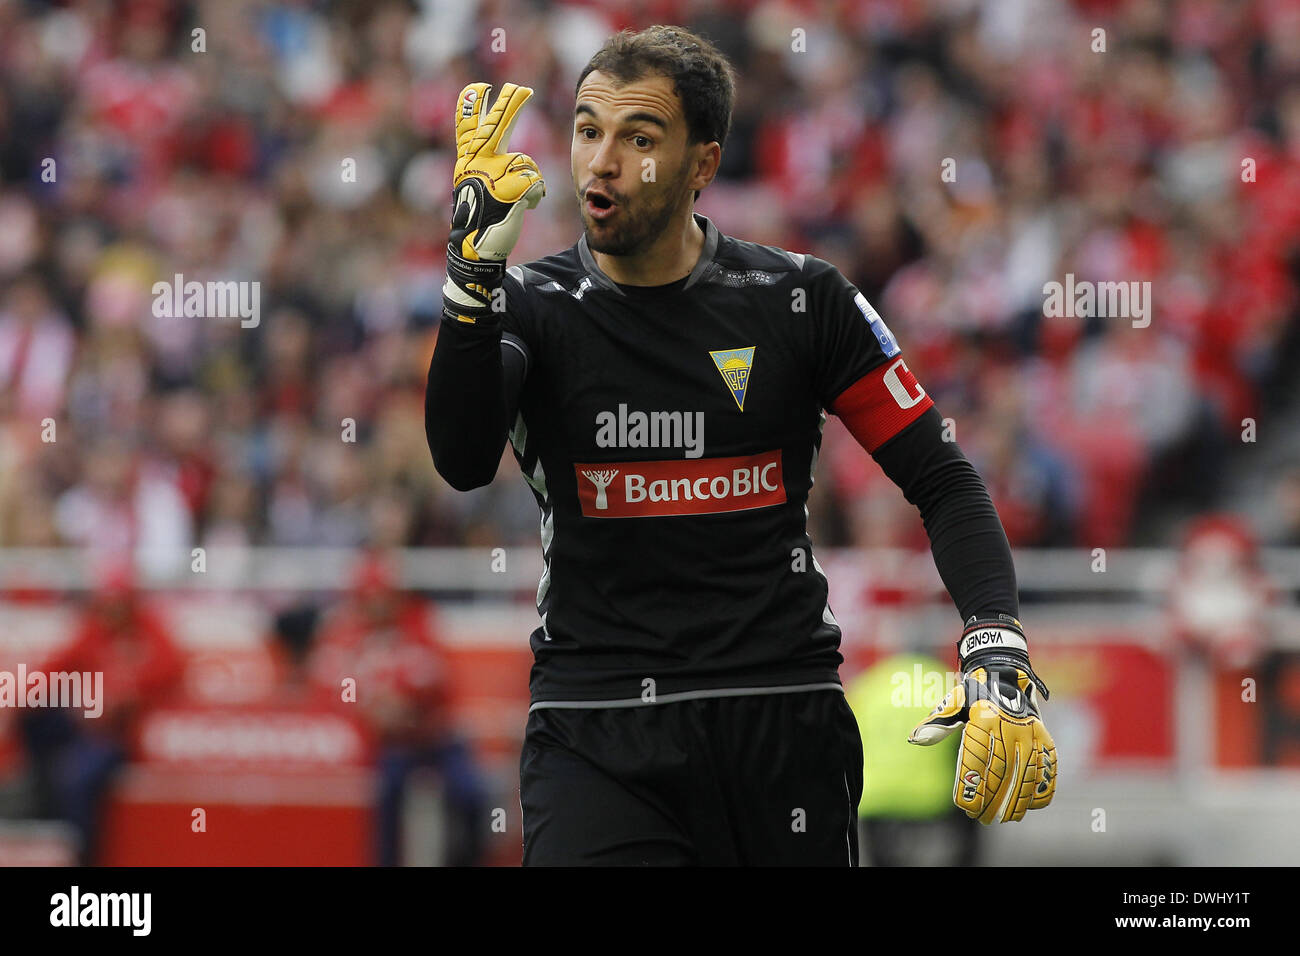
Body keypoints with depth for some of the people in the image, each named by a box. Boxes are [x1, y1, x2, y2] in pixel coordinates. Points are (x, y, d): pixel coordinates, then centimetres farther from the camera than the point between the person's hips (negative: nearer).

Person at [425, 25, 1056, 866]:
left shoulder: (799, 301, 2)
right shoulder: (537, 306, 1)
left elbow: (942, 480, 4)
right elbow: (463, 463, -17)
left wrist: (998, 649, -11)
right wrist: (473, 275, -29)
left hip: (781, 727, 1)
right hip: (596, 736, -1)